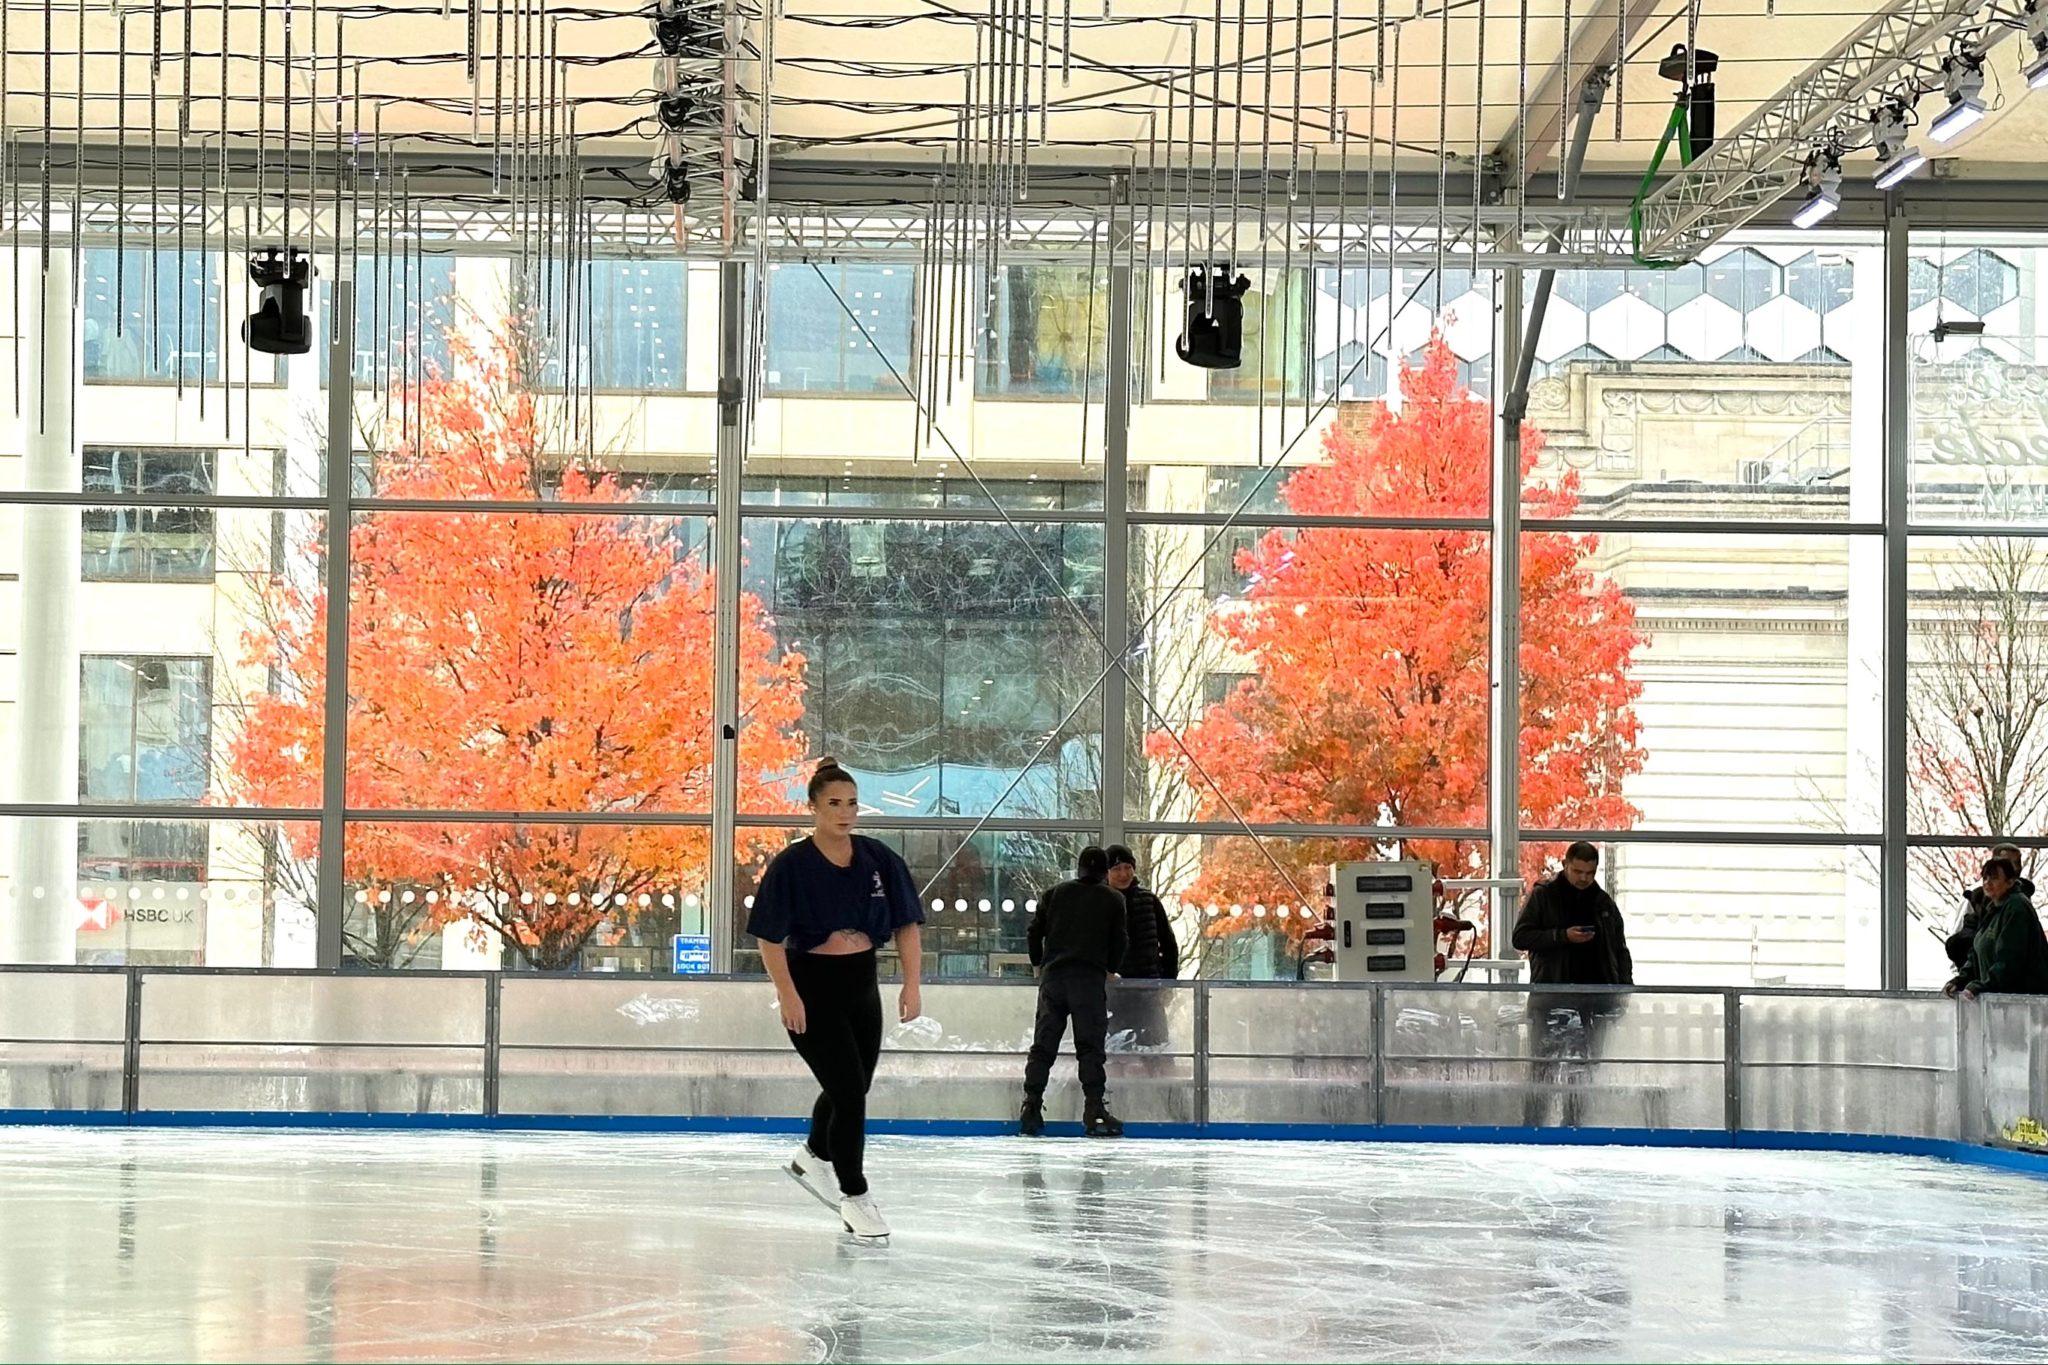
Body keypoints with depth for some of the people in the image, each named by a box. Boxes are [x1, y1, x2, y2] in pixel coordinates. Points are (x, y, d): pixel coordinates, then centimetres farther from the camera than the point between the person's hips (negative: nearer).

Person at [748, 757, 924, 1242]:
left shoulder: (879, 860, -1)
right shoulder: (791, 865, -12)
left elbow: (907, 924, 2)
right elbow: (770, 938, -11)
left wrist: (911, 984, -8)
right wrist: (787, 996, -19)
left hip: (861, 985, 5)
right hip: (811, 986, -5)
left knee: (850, 1088, 19)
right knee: (849, 1091, -11)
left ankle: (814, 1157, 48)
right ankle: (855, 1196, 4)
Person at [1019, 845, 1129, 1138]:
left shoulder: (1055, 893, 14)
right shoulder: (1112, 900, 8)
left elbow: (1035, 932, 12)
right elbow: (1120, 941, 5)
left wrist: (1039, 964, 24)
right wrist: (1110, 969, 21)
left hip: (1053, 975, 3)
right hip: (1090, 978, -2)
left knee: (1043, 1043, 4)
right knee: (1090, 1045, -6)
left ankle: (1031, 1106, -2)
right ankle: (1094, 1109, -15)